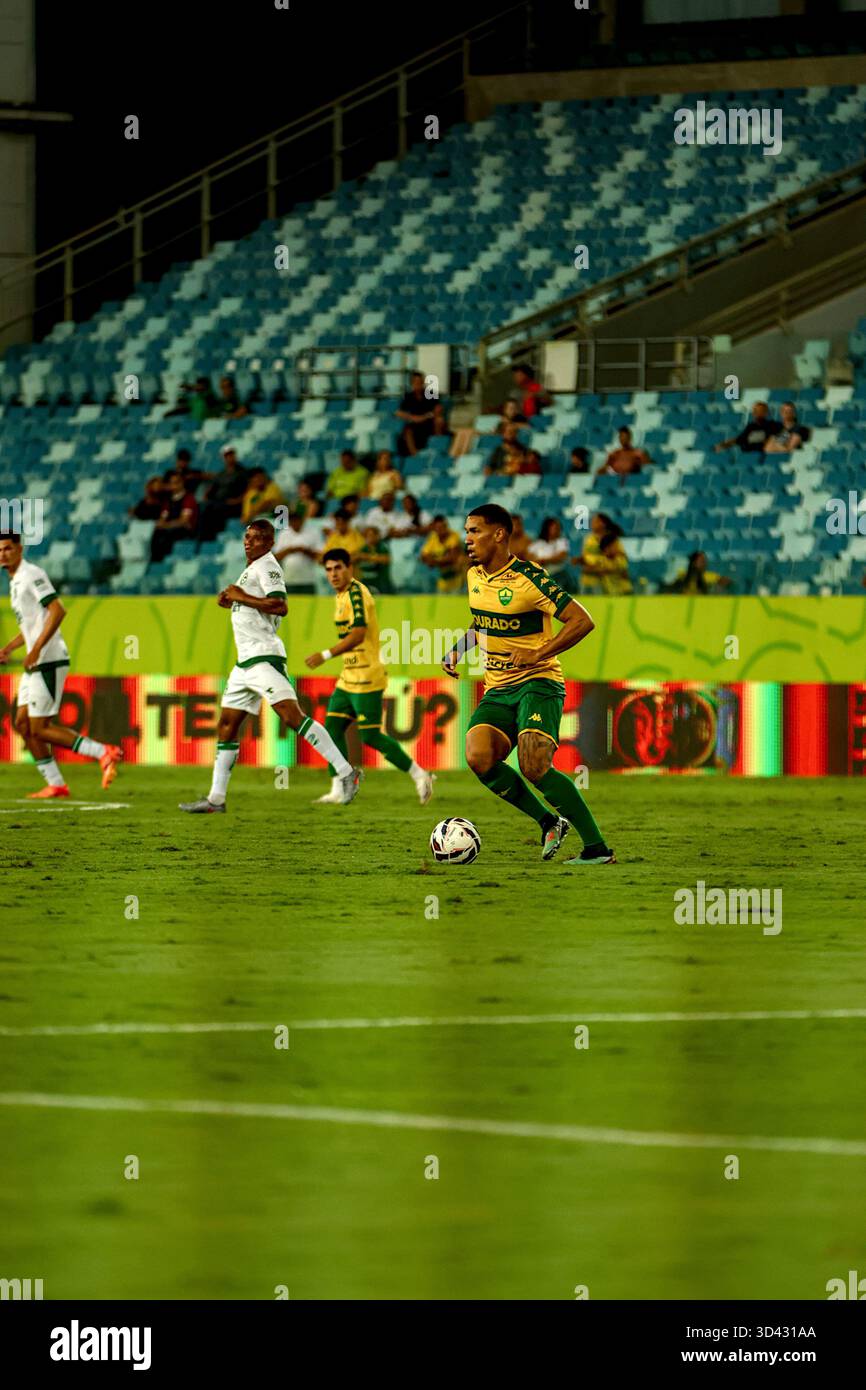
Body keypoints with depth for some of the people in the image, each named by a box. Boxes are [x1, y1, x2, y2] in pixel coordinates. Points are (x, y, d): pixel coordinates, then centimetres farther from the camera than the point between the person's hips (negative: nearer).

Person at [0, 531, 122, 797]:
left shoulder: (31, 575, -12)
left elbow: (57, 610, -22)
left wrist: (36, 649, -26)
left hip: (49, 662, -10)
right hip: (36, 664, 10)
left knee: (40, 729, -9)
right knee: (23, 723, 8)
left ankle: (104, 753, -9)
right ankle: (55, 784, 12)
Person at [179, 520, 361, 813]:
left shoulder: (266, 566, -8)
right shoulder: (252, 568, 22)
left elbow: (280, 606, -23)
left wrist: (243, 597, -16)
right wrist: (232, 601, 17)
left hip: (263, 657, -10)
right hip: (245, 660, 10)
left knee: (291, 715, -21)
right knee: (226, 725, 11)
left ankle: (346, 772, -24)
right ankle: (216, 798, 16)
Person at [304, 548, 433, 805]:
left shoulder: (356, 594, -15)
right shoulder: (343, 595, 15)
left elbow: (358, 634, -25)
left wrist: (326, 656, -26)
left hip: (365, 678, -10)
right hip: (349, 678, 10)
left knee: (370, 736, -8)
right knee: (333, 727, 4)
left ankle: (419, 775, 2)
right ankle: (338, 790, 6)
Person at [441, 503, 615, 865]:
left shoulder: (528, 579, -13)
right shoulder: (474, 576, 10)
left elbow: (583, 621, -15)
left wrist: (538, 654, -20)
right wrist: (458, 649, 13)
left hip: (538, 683, -7)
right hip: (497, 690, 7)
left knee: (534, 768, -25)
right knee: (478, 758, -19)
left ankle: (598, 847, -14)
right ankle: (549, 822, -1)